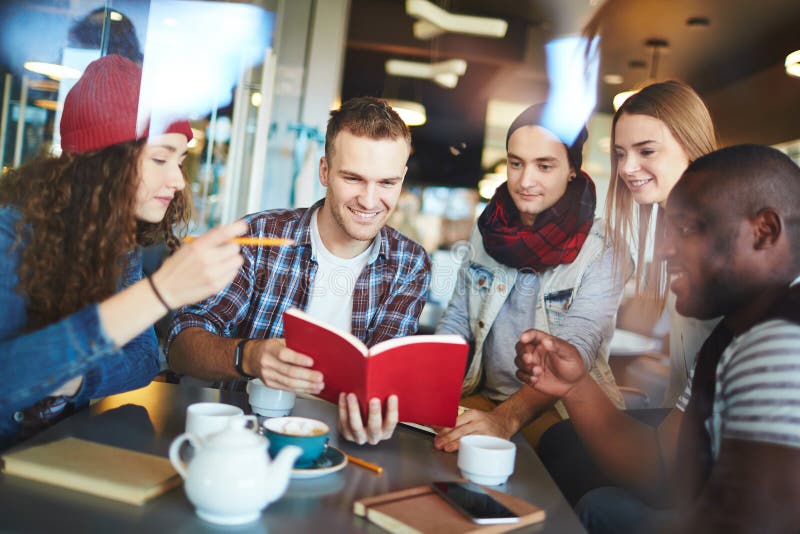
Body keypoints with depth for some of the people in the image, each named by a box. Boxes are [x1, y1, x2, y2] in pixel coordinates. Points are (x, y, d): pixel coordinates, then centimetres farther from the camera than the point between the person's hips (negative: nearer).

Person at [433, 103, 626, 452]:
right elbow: (456, 322, 8)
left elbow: (575, 350, -22)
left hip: (565, 408, -3)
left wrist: (506, 419, -38)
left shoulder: (601, 249, -11)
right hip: (484, 395, 4)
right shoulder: (487, 229, 4)